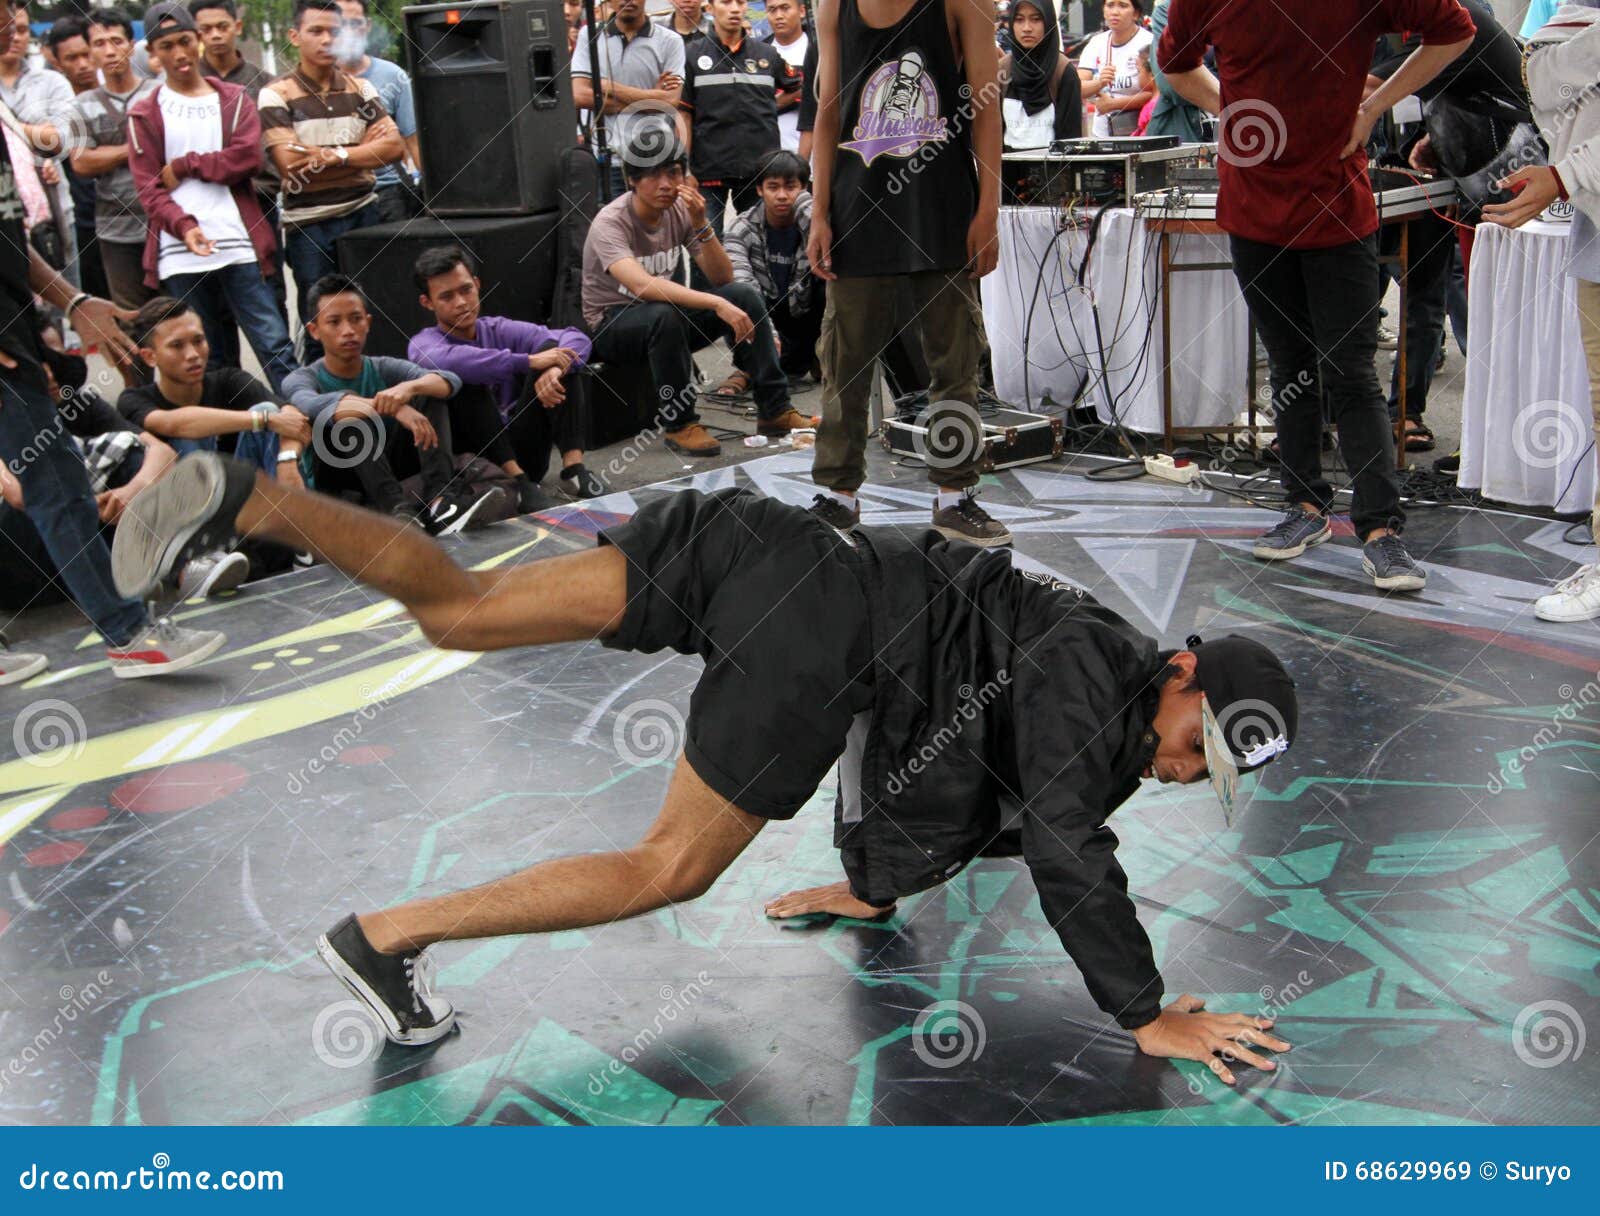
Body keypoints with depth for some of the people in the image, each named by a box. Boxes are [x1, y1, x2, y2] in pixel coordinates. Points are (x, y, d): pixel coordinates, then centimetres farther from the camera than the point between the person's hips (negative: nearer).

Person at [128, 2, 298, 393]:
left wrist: (184, 165, -2)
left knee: (274, 346, -6)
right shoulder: (145, 114, 10)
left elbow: (248, 157, -3)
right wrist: (183, 226, -16)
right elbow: (148, 188, 1)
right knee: (212, 361, 5)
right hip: (181, 256, 0)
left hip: (239, 246, 0)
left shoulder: (234, 98, 13)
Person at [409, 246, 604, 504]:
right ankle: (516, 479, -31)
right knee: (461, 379, -25)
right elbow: (445, 361, -29)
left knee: (553, 348, -8)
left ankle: (573, 467, -22)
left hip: (524, 451, 4)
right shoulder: (423, 344, -2)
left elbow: (577, 339, -3)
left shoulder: (500, 330, 9)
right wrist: (528, 361, -30)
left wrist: (555, 369, -26)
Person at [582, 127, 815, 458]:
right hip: (612, 325, -6)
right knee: (663, 315, -38)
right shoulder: (610, 223, -22)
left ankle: (774, 409, -11)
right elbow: (642, 285, -40)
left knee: (744, 294, -15)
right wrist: (717, 304, -46)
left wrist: (701, 225, -23)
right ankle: (677, 423, -22)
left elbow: (722, 278, -7)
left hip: (667, 315, 6)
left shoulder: (680, 210, -4)